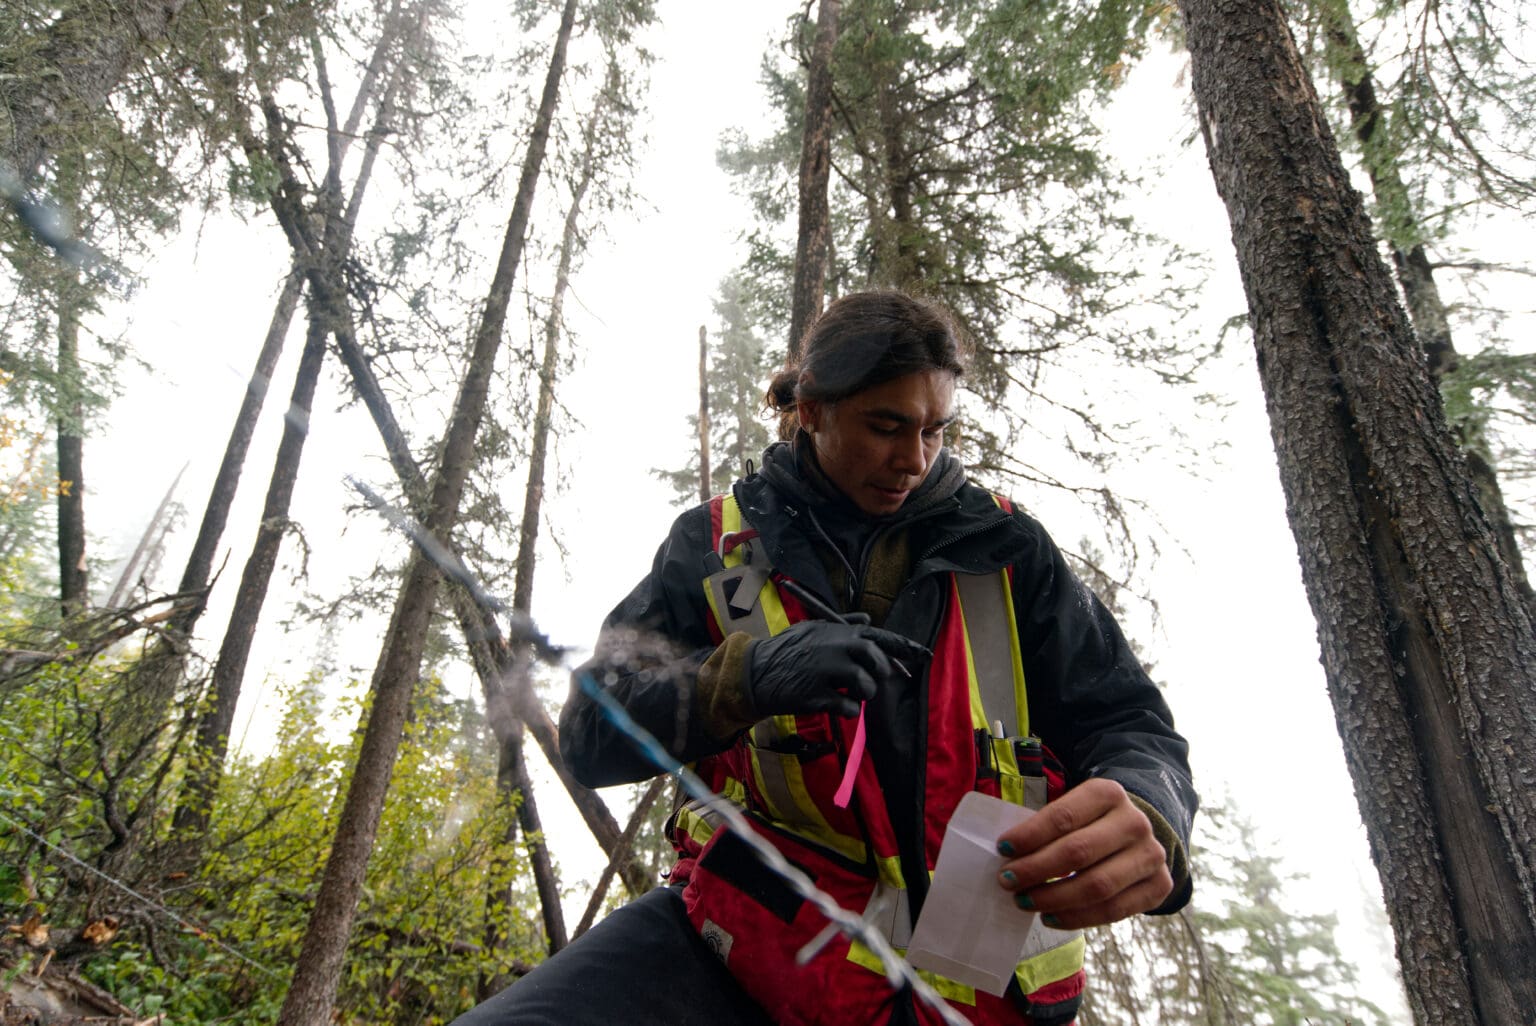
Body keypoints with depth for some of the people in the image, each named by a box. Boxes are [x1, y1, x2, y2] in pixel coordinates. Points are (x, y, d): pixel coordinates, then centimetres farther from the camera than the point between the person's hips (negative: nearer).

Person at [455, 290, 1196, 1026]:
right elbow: (592, 732, -2)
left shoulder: (1004, 549, 4)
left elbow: (1128, 726, 1)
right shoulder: (717, 542, 3)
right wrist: (742, 676, -23)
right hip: (747, 945, -1)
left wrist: (1143, 822, -25)